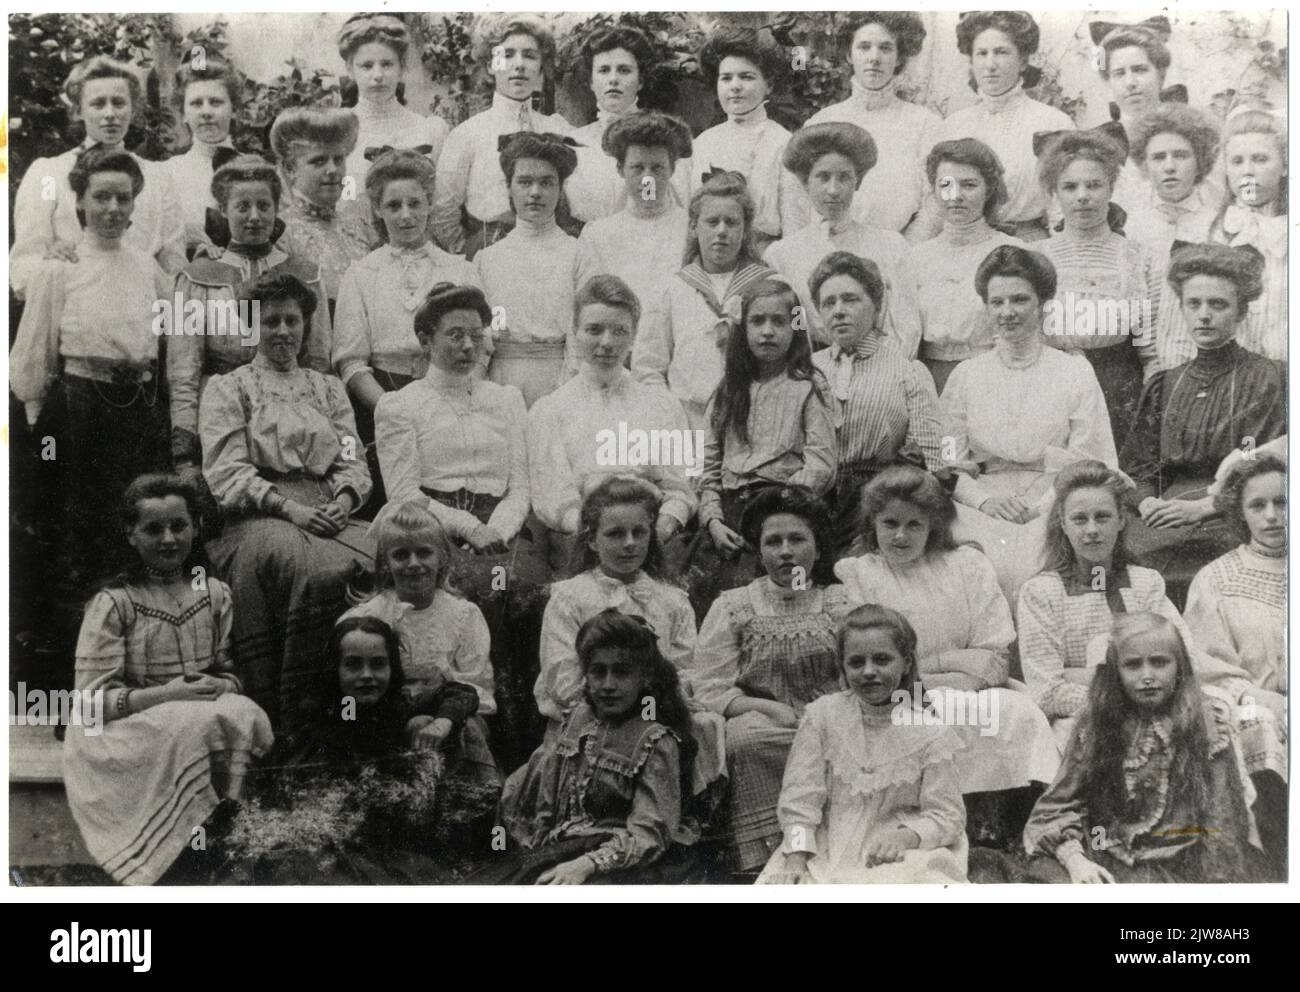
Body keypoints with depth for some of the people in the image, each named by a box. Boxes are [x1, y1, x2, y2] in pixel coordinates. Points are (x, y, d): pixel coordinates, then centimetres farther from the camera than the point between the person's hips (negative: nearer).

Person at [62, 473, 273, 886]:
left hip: (210, 717, 4)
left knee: (243, 715, -29)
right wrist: (166, 695, -20)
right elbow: (92, 700, -10)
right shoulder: (112, 603, -5)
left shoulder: (215, 593, 10)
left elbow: (236, 675, 12)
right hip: (132, 733, -4)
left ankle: (226, 810, -19)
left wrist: (219, 688, -12)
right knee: (196, 725, -35)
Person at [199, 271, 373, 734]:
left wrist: (344, 498, -6)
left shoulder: (328, 389, 28)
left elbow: (353, 461, 17)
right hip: (255, 519, -3)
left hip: (326, 515, 4)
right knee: (319, 570, -38)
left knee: (371, 566, -32)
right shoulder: (227, 388, 15)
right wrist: (287, 506, -13)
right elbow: (226, 473, 1)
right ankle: (295, 715, -31)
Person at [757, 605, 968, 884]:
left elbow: (947, 816, -2)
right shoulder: (822, 714, 2)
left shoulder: (930, 733, -3)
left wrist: (907, 836, -22)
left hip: (895, 856, -1)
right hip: (827, 850, 1)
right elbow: (800, 794, 0)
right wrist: (796, 856, -12)